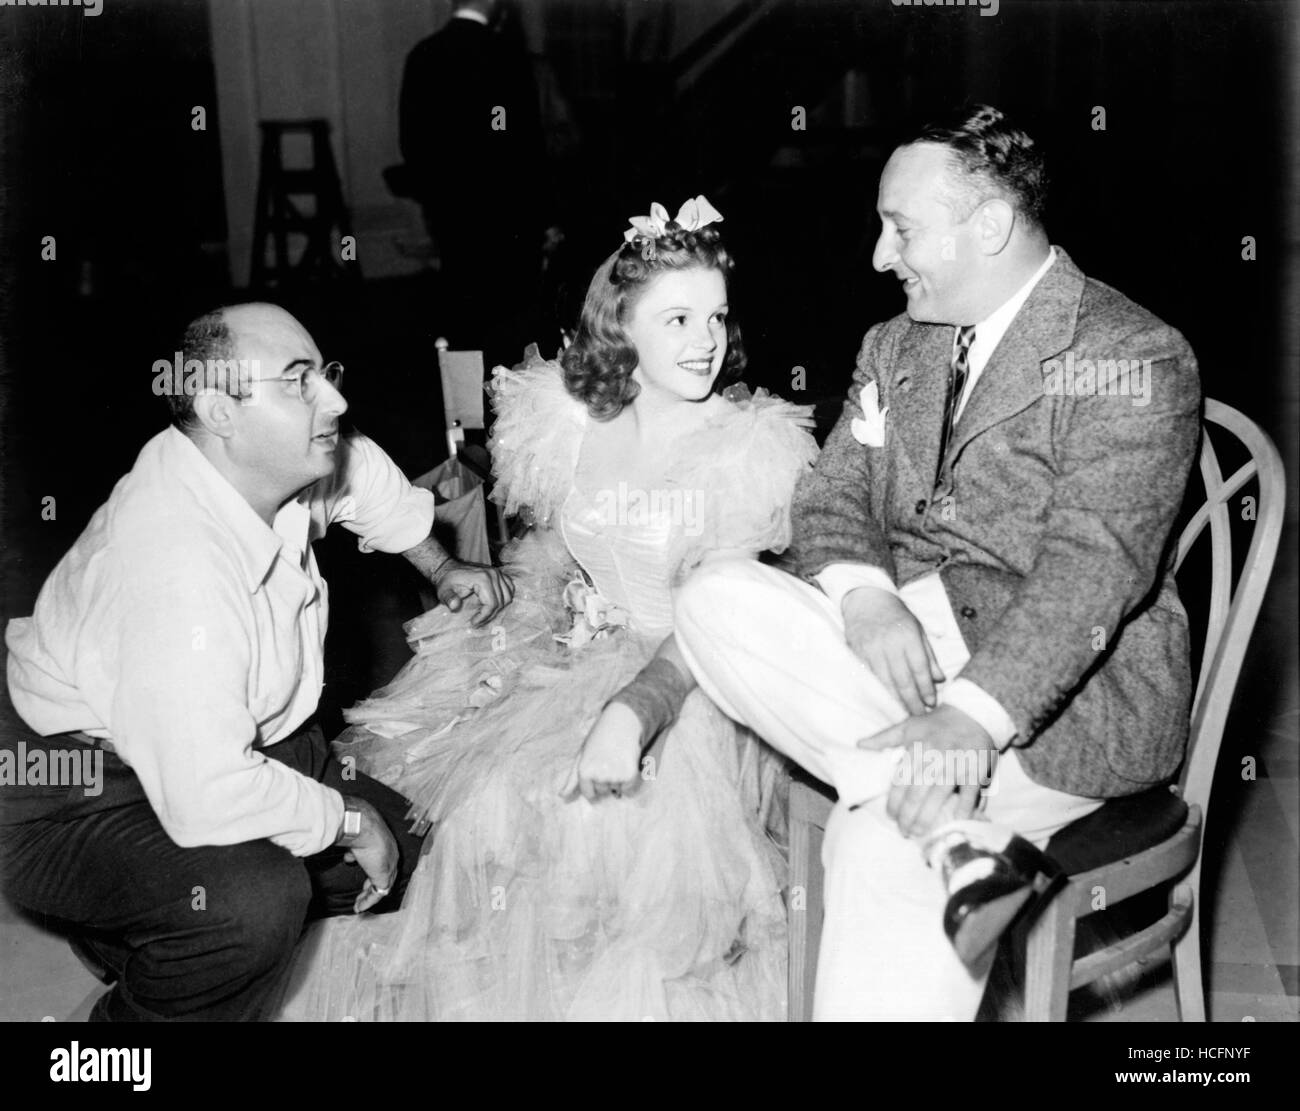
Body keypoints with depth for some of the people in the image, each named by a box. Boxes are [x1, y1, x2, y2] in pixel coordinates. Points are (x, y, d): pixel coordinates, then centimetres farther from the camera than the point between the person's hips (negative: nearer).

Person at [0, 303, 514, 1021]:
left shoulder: (267, 462, -8)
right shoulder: (180, 569, -36)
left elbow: (357, 472, 19)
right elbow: (209, 799, -38)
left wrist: (441, 568, 24)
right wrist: (348, 819, -22)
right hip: (84, 795, -9)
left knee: (402, 859, 9)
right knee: (255, 899, -35)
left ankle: (141, 936, 23)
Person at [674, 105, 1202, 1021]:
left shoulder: (1133, 358, -8)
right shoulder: (893, 347, 15)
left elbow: (1094, 564, -19)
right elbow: (834, 495, 8)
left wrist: (972, 716, -33)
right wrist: (864, 595, -16)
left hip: (1071, 689, -6)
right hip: (906, 640, 6)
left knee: (882, 843, -30)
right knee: (717, 603, -21)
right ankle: (960, 833, -29)